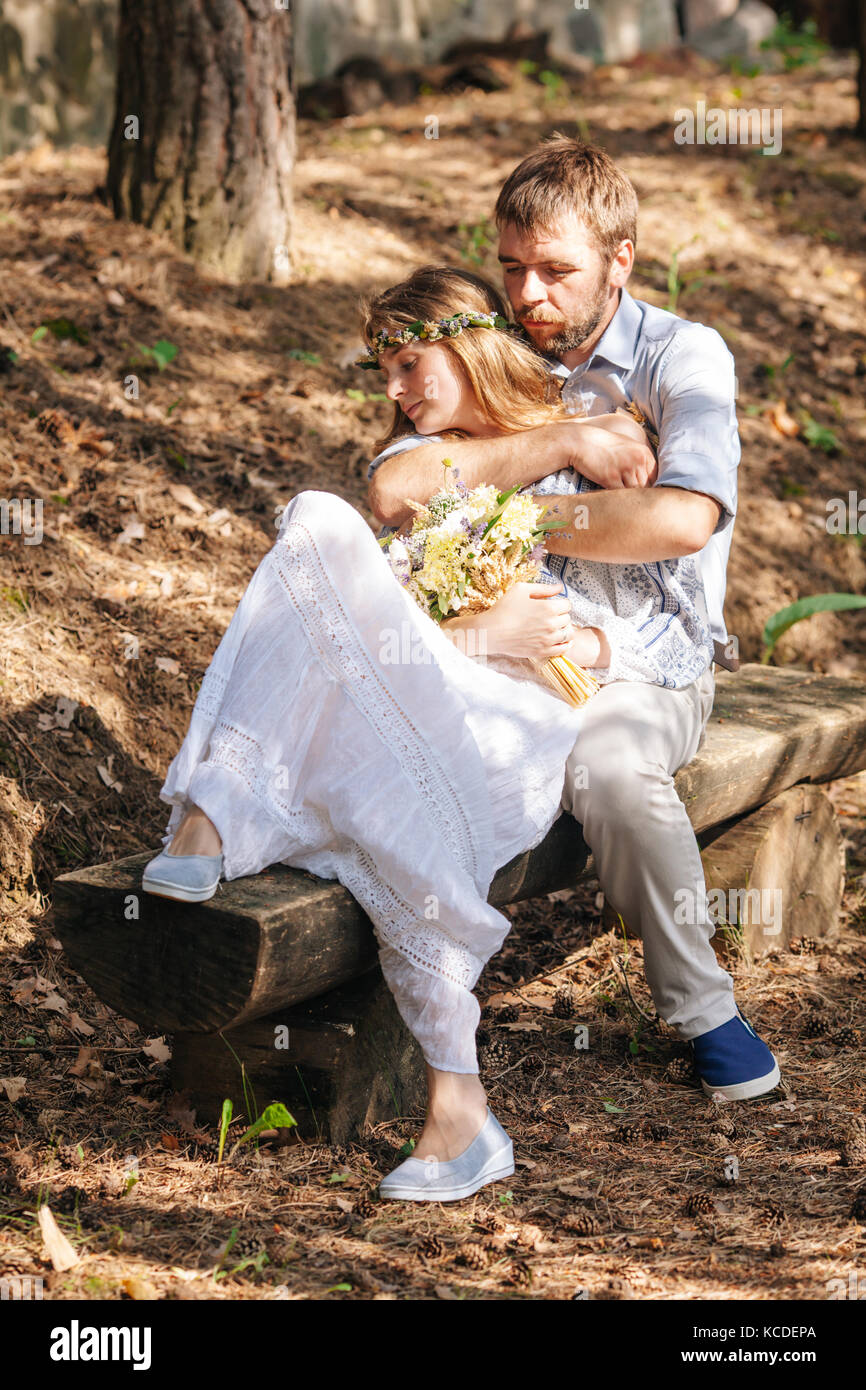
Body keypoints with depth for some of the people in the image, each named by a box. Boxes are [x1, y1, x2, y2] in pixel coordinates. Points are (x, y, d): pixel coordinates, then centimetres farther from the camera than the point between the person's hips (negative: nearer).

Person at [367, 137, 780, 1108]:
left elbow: (681, 519, -25)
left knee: (607, 765, -36)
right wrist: (563, 442, -15)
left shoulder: (683, 357, -5)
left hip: (647, 661, -3)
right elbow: (392, 491, -11)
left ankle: (699, 1004, -13)